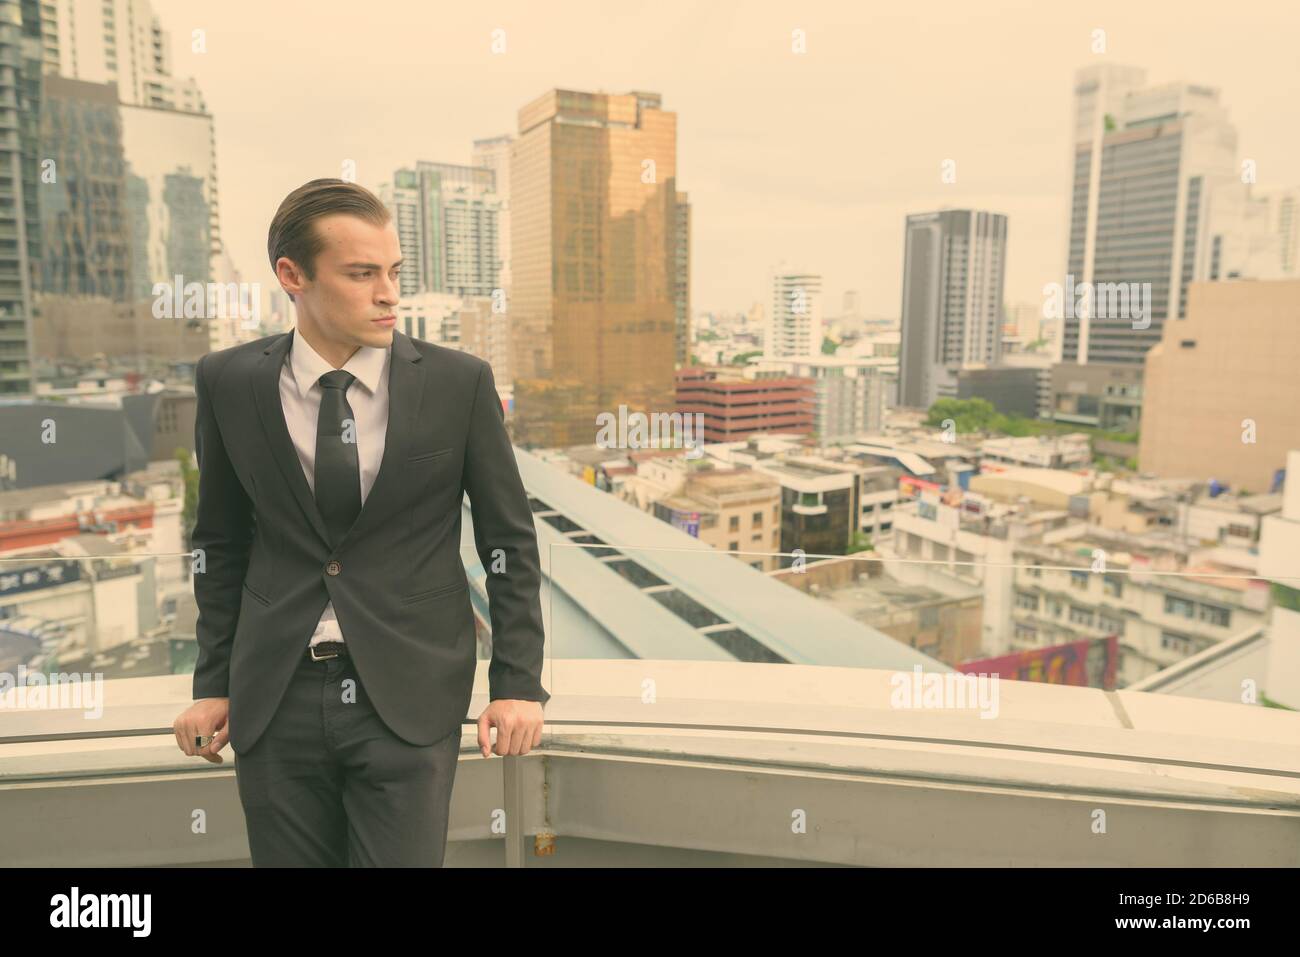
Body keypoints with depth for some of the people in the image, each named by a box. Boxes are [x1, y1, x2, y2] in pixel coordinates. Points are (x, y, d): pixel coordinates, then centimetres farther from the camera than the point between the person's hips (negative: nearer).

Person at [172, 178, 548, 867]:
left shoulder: (459, 383, -7)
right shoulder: (229, 383, -1)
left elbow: (509, 540, -1)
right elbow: (220, 541, 9)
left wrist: (518, 682, -4)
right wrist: (213, 681, 10)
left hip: (409, 698, -2)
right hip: (274, 700, 2)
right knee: (289, 857, 14)